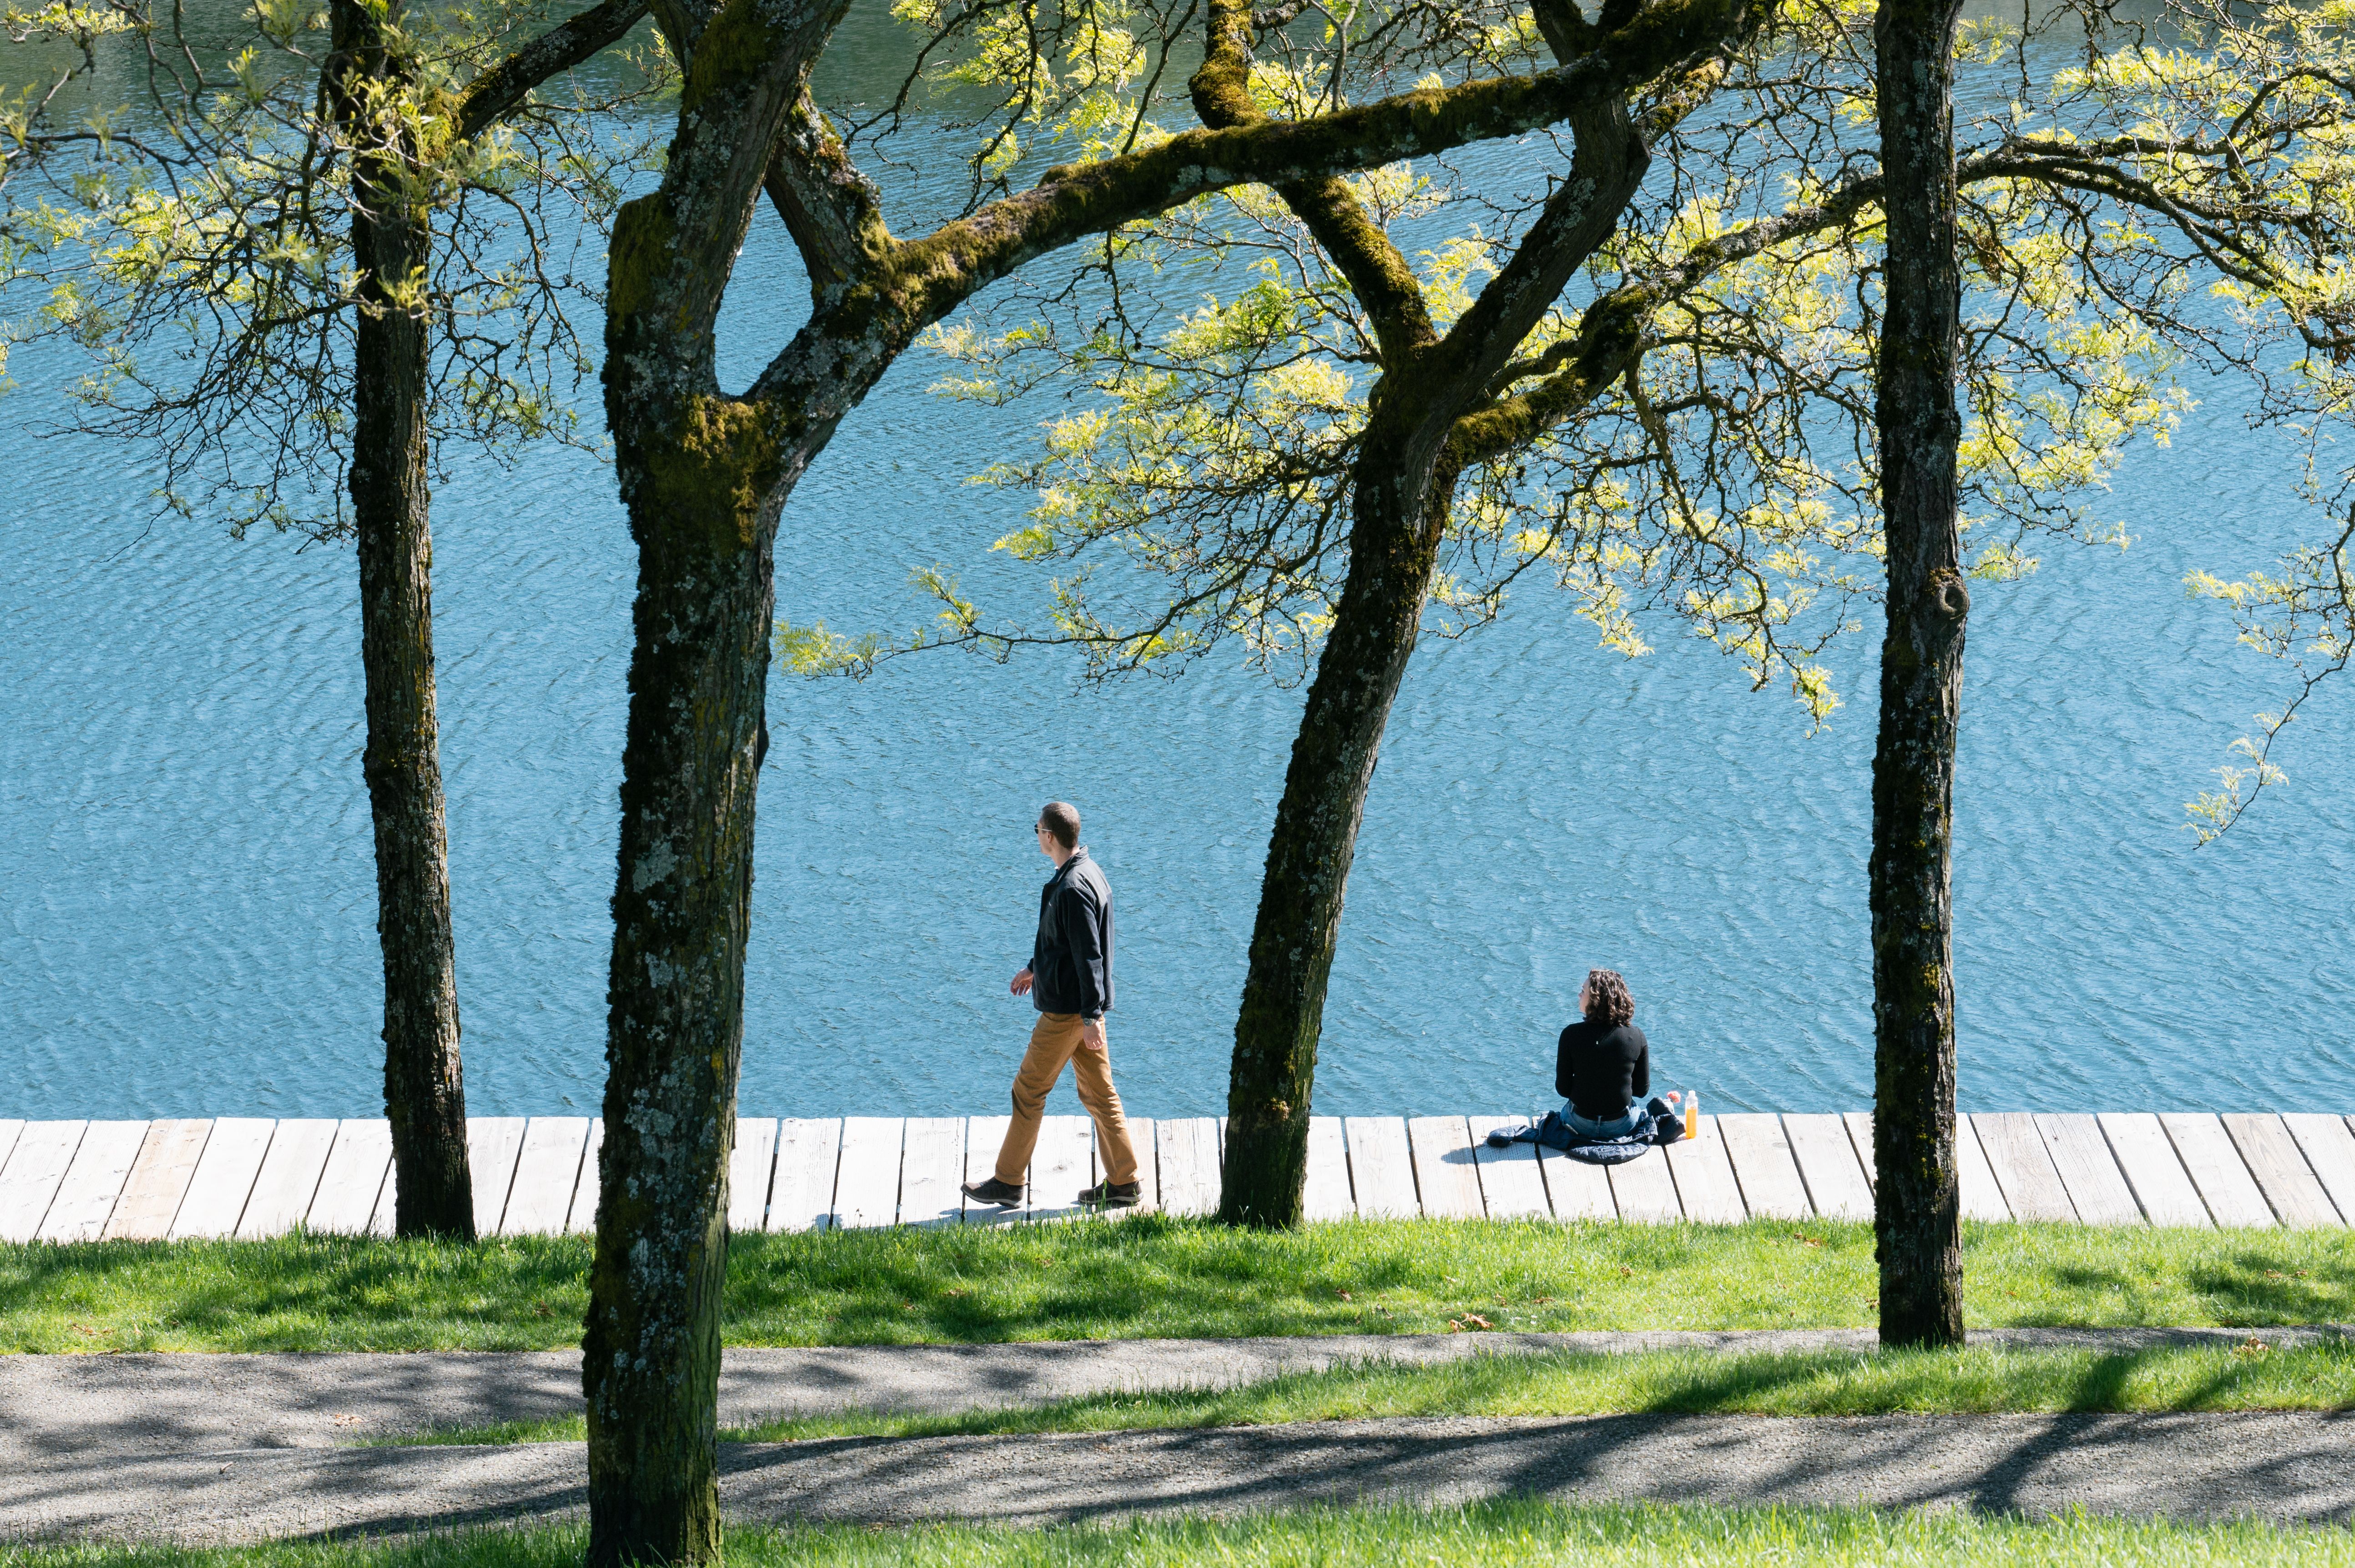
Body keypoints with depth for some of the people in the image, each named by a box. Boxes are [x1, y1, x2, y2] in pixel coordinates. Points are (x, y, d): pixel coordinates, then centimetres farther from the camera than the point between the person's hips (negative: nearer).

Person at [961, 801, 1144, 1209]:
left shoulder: (1074, 888, -22)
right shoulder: (1085, 872, 10)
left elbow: (1089, 955, -24)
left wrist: (1091, 1016, -24)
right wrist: (1035, 969, 35)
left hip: (1067, 1010, -10)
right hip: (1083, 1006, 10)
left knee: (1028, 1091, 1)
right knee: (1098, 1092, 12)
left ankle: (1008, 1182, 10)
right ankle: (1123, 1182, 13)